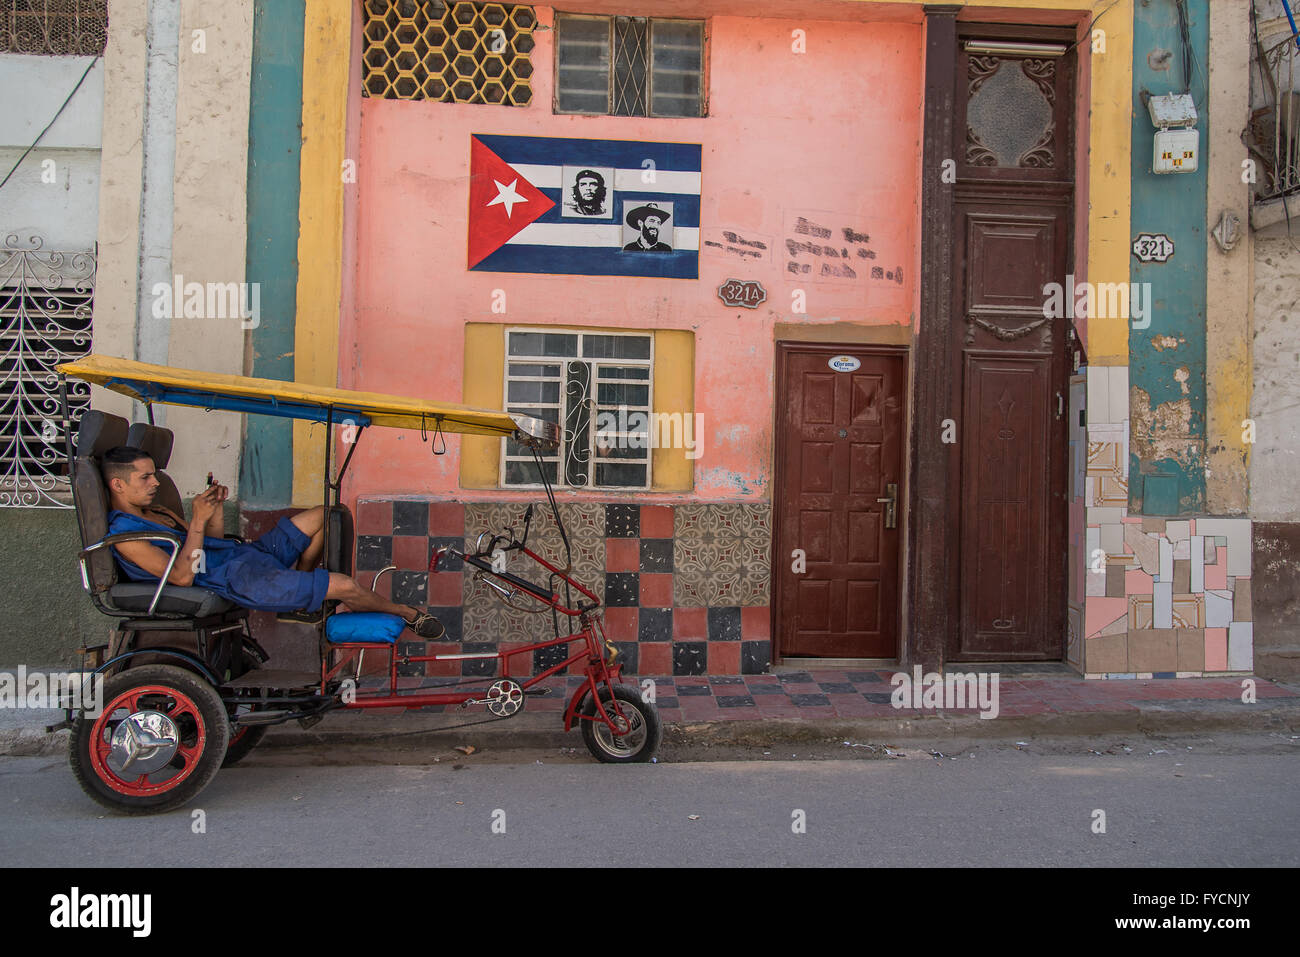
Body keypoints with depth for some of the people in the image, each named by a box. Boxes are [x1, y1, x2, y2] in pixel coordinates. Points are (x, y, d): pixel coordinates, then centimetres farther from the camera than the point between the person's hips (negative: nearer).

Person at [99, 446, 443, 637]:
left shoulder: (155, 511, 18)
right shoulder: (124, 533, -11)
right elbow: (182, 575, -22)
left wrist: (215, 508, 1)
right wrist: (197, 521, -24)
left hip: (246, 551, 10)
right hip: (238, 578, -10)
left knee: (323, 515, 14)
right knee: (344, 586, -18)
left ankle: (299, 599, 24)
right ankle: (405, 613, 11)